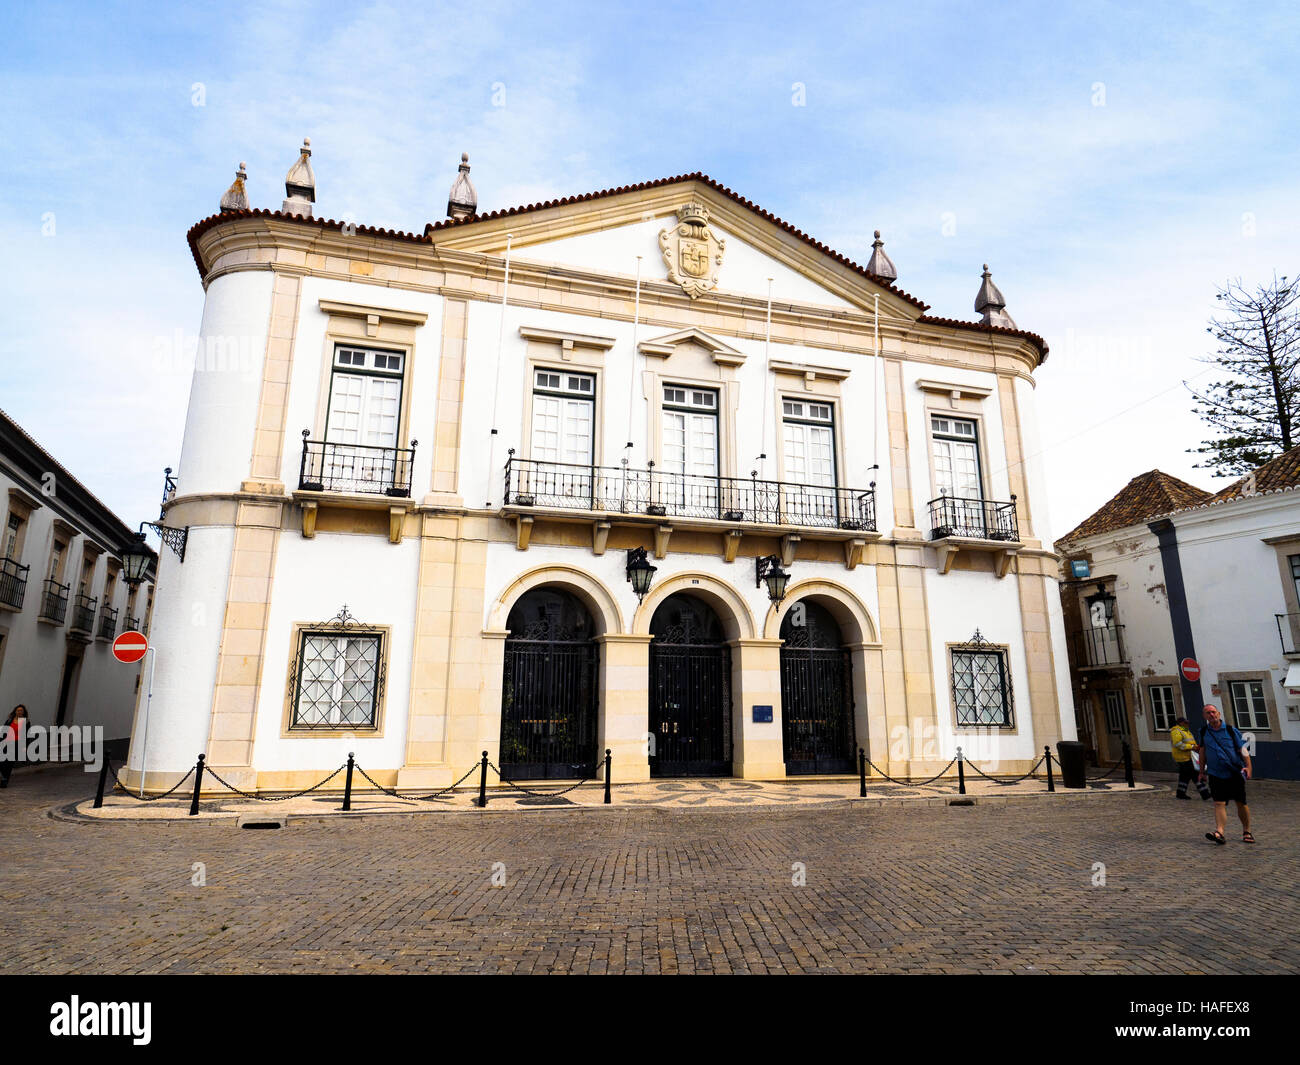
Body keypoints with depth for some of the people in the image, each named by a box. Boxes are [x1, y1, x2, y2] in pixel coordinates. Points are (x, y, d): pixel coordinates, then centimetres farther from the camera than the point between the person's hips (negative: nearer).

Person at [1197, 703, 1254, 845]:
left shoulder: (1230, 730, -2)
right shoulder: (1204, 731, 5)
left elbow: (1243, 749, -3)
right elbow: (1203, 751, 15)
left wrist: (1248, 767, -17)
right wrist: (1202, 771, 17)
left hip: (1235, 773, -1)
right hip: (1215, 774, 1)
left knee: (1241, 803, 8)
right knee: (1219, 803, -9)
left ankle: (1246, 832, 26)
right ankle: (1219, 832, -19)